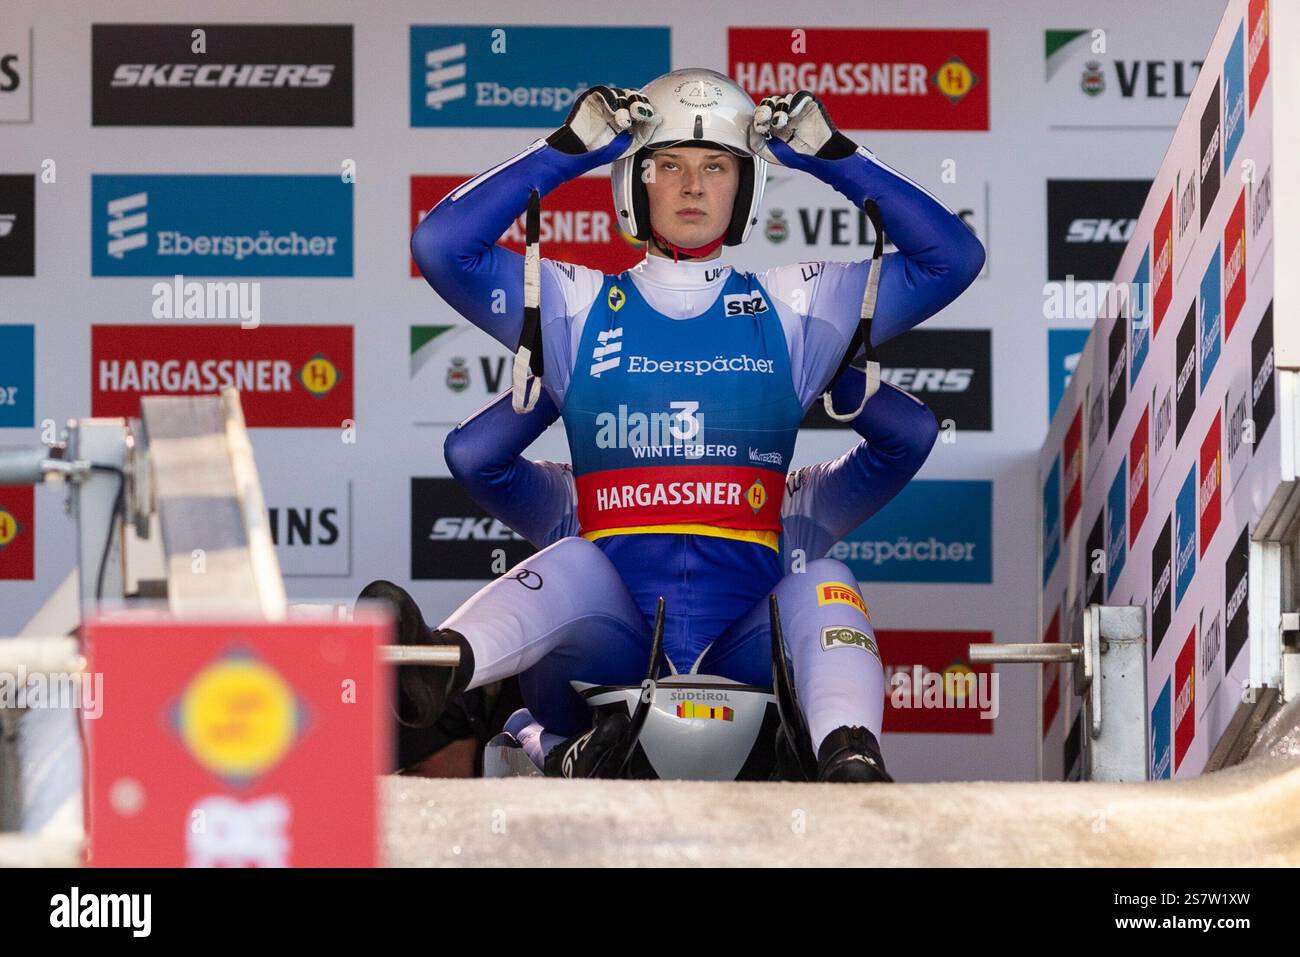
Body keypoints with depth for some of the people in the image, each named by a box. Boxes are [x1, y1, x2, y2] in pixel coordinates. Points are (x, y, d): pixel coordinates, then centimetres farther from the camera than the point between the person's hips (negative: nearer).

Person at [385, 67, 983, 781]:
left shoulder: (794, 304, 17)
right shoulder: (578, 304, 15)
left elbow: (952, 256, 14)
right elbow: (441, 245, 5)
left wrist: (834, 158, 9)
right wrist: (566, 151, 4)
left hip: (746, 628, 1)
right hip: (615, 625, 0)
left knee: (822, 583, -29)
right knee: (574, 563, -31)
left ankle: (848, 763, -51)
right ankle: (443, 665, -58)